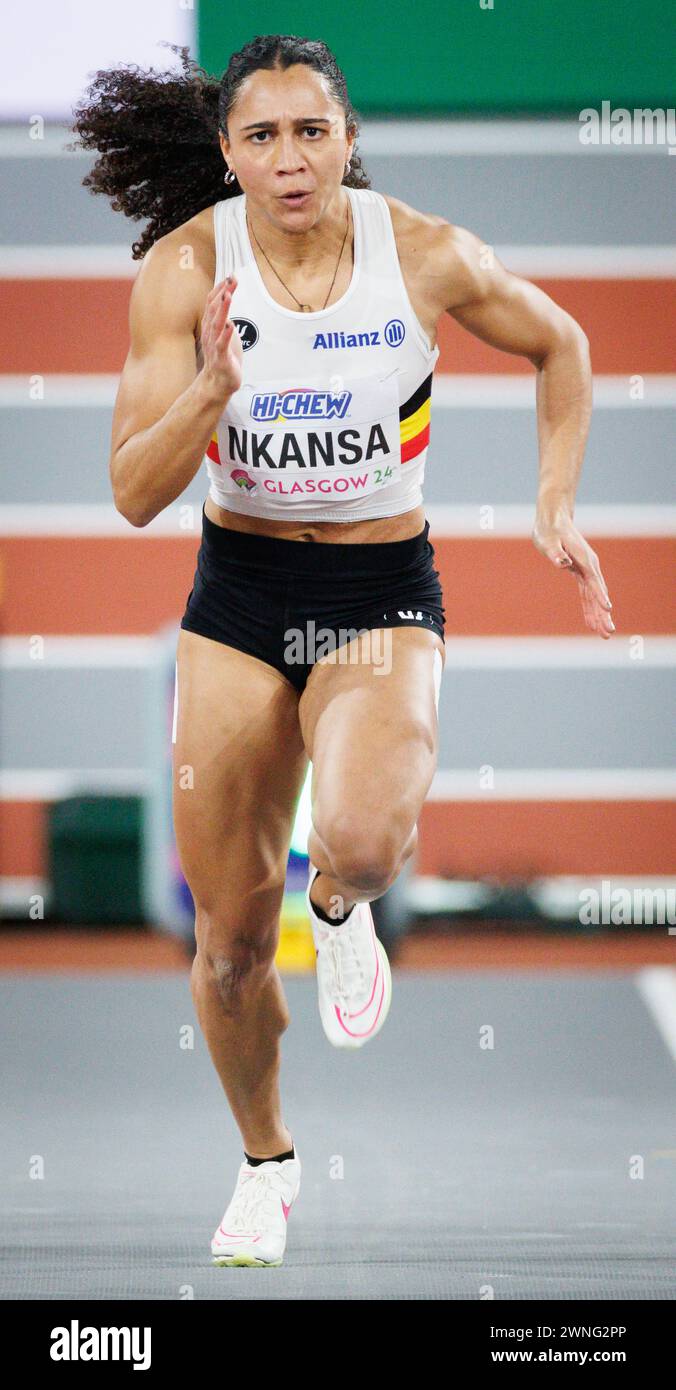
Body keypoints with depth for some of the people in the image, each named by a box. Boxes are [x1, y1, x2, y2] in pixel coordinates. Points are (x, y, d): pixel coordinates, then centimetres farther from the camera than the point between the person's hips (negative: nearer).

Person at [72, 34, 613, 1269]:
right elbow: (135, 494, -14)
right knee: (230, 943, 5)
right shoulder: (185, 267, -11)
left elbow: (559, 345, 9)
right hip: (239, 597, 1)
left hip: (384, 597, -1)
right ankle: (265, 1164, 32)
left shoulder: (427, 255, -12)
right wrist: (212, 386, -31)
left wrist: (555, 508, 0)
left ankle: (343, 912, 5)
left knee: (361, 836, -33)